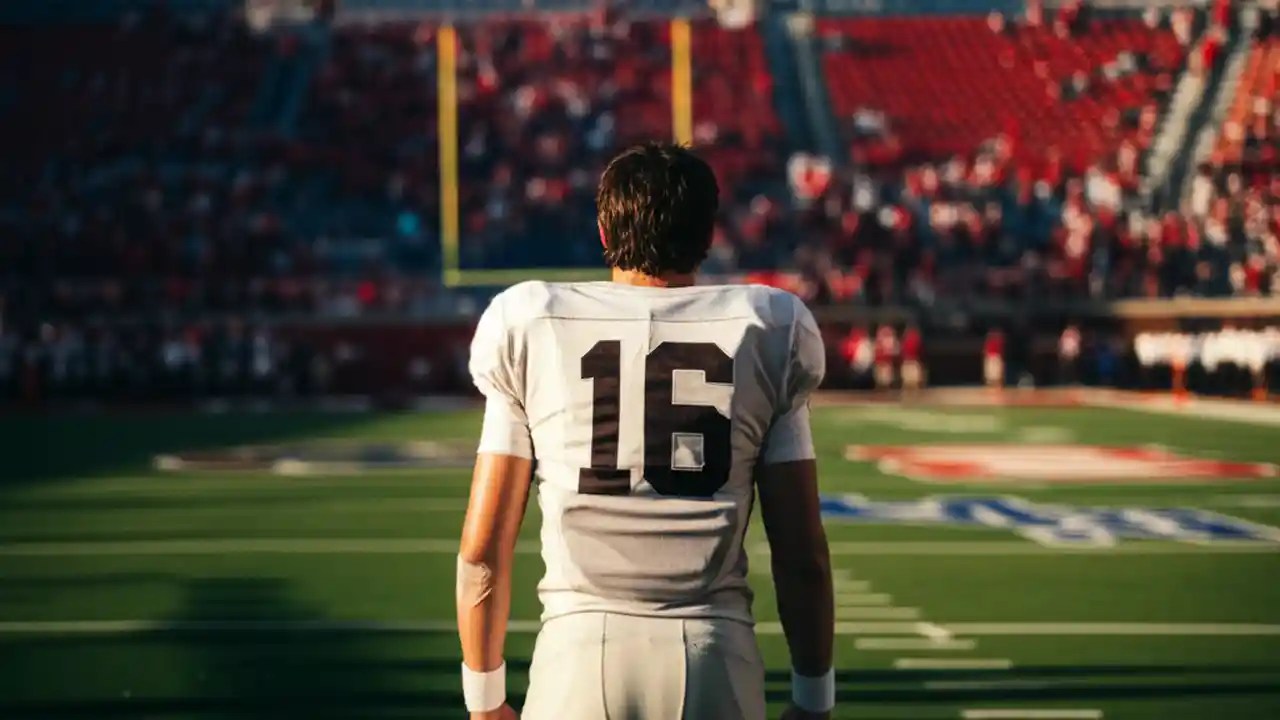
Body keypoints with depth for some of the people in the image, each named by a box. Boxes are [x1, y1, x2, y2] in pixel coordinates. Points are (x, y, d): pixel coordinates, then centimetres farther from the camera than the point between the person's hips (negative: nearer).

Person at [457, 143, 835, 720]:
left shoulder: (530, 329, 6)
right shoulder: (767, 332, 6)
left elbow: (483, 547, 5)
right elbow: (801, 553, 5)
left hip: (580, 651, 0)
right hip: (715, 656, 0)